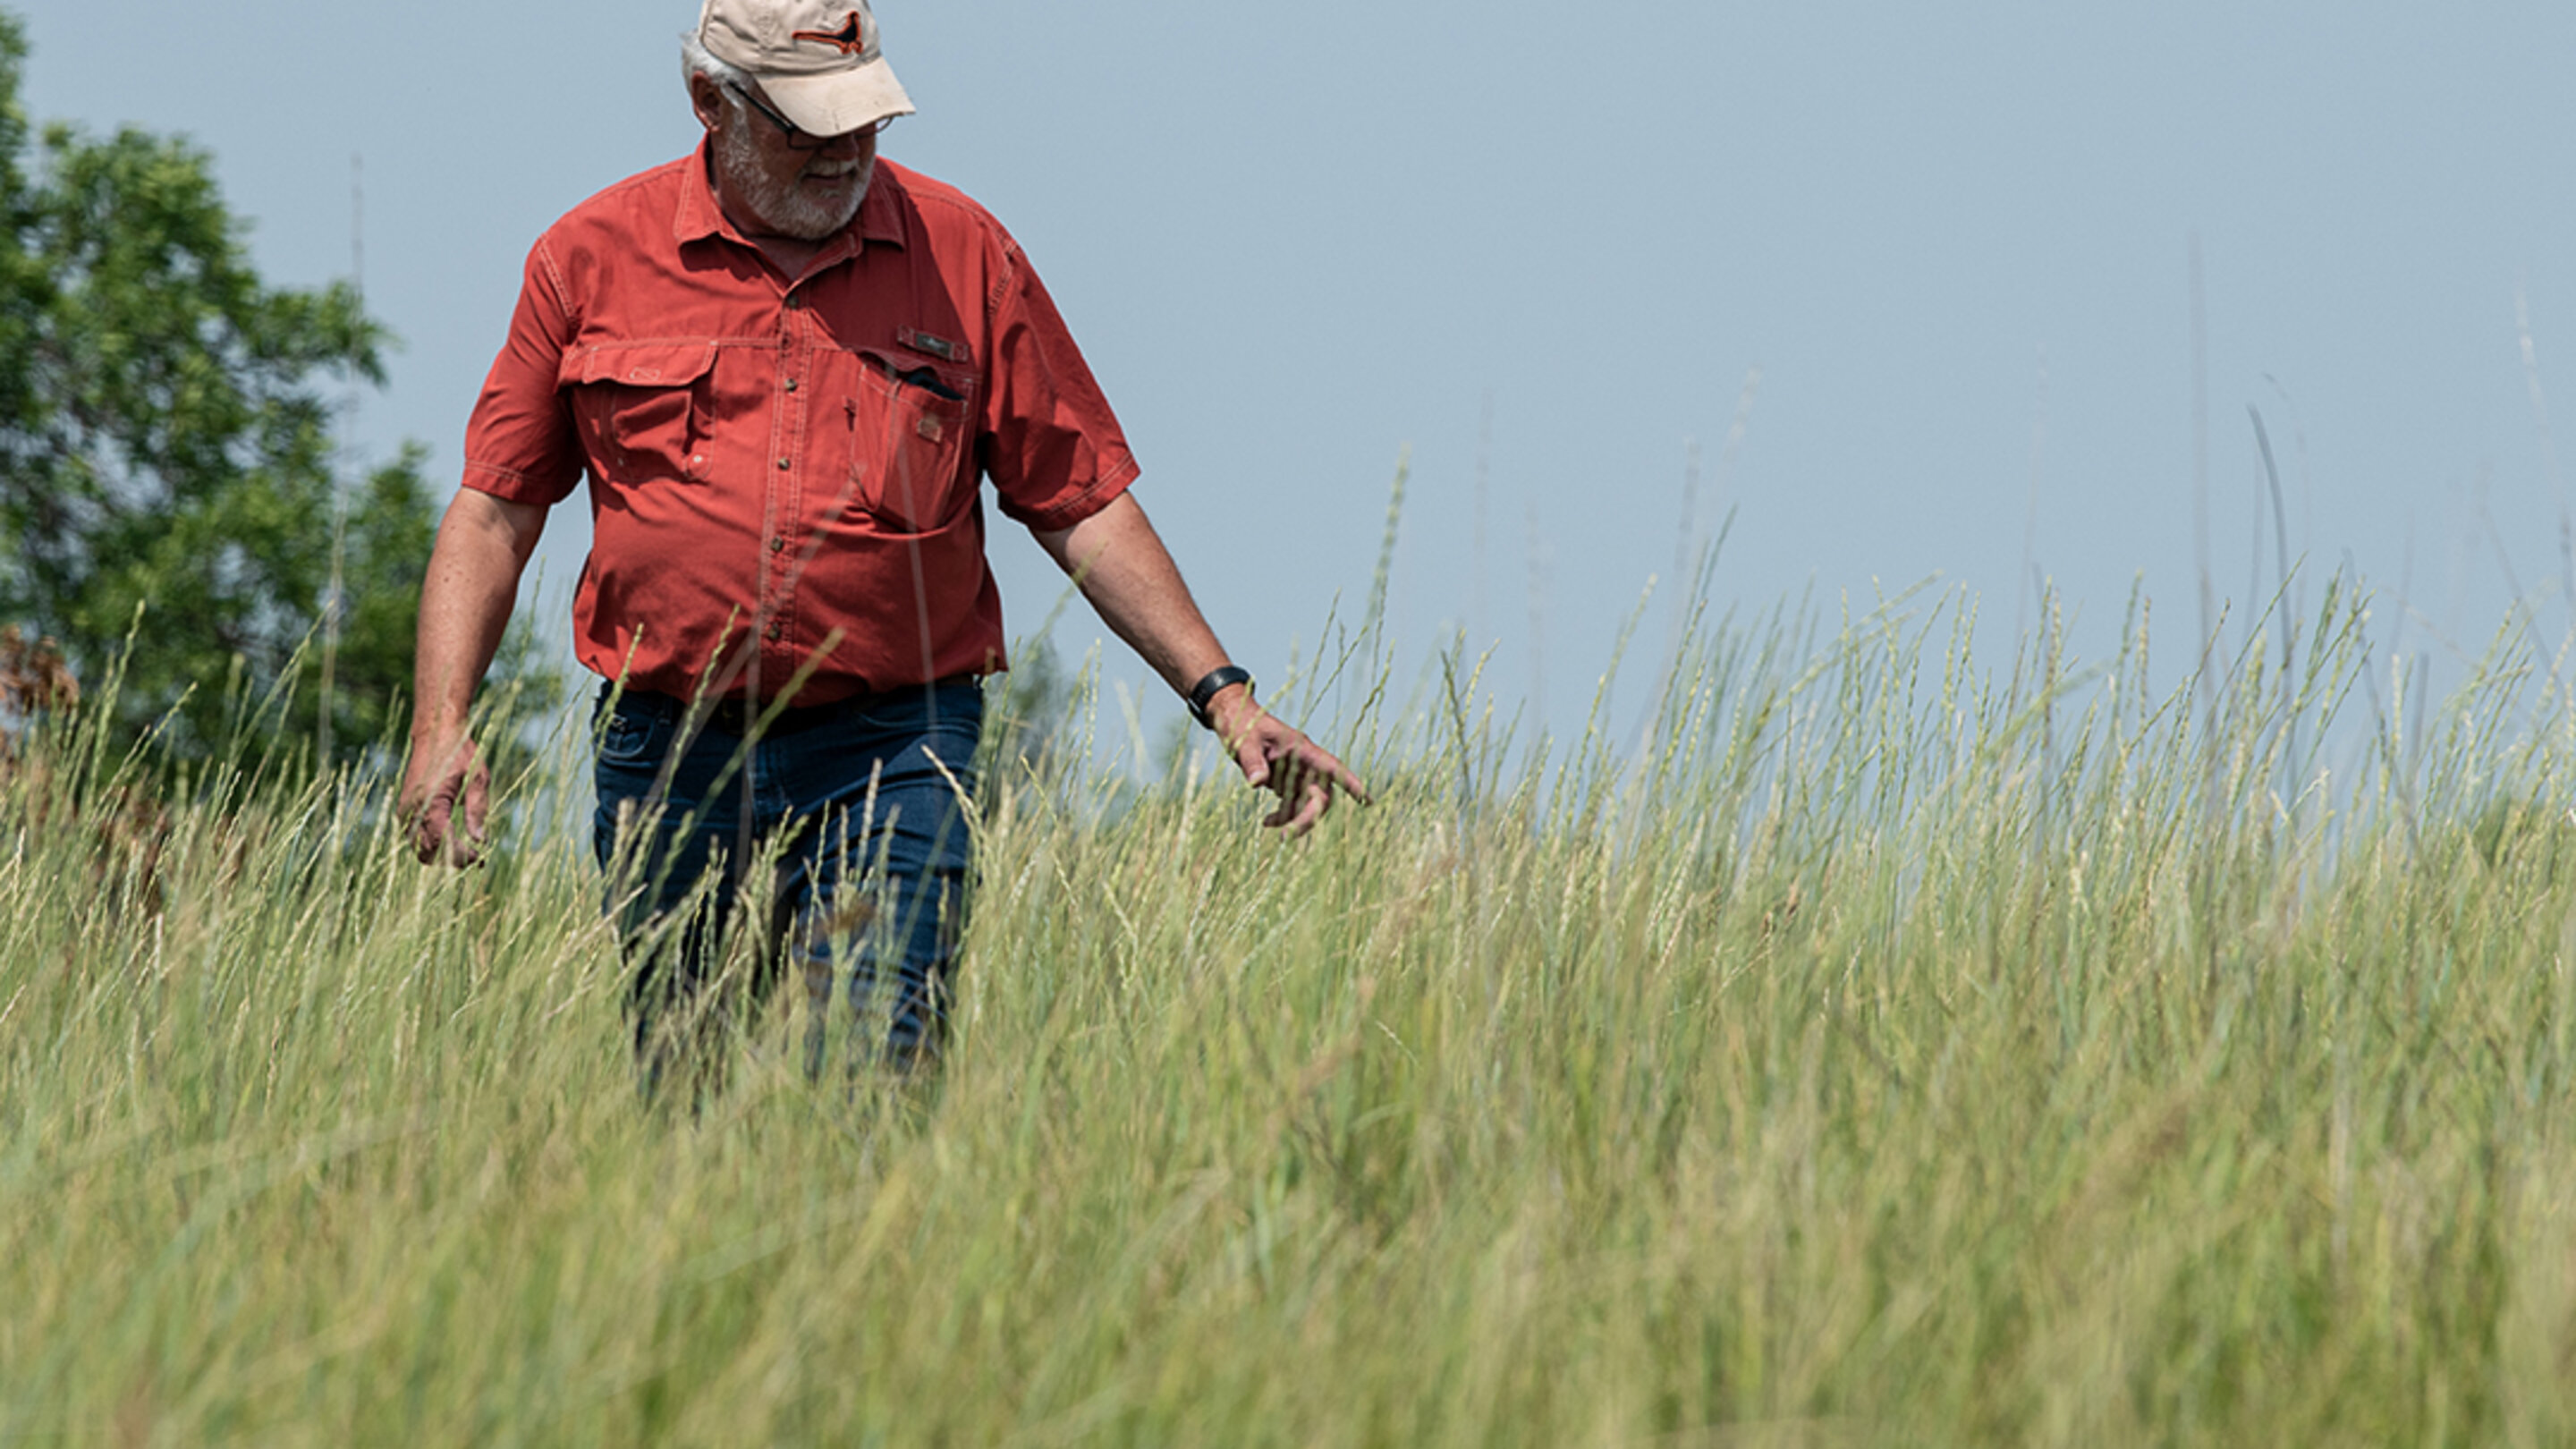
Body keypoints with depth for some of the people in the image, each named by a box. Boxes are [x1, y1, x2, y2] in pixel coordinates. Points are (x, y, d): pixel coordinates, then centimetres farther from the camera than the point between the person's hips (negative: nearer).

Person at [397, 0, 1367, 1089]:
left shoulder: (961, 255, 5)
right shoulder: (593, 258, 5)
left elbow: (1081, 506, 9)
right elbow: (494, 508, 9)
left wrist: (1221, 696, 2)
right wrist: (441, 723, -3)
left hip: (891, 754, -1)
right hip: (669, 757, 1)